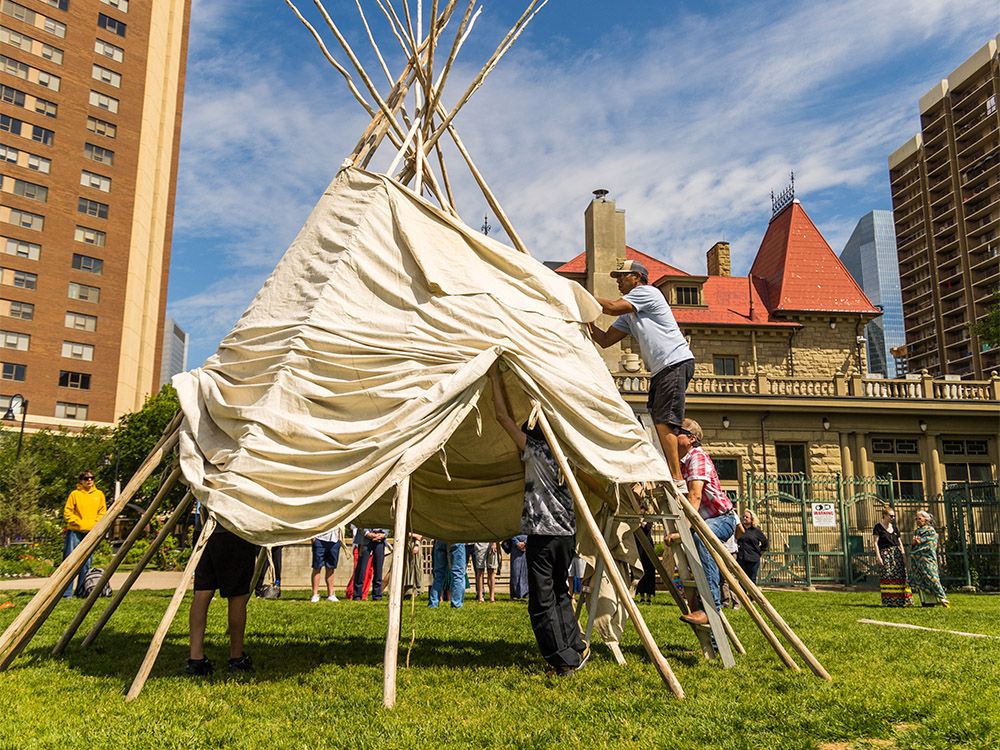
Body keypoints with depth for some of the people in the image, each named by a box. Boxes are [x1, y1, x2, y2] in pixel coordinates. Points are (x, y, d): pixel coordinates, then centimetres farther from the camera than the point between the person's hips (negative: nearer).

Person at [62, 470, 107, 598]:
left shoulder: (99, 494, 9)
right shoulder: (75, 494, 0)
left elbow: (102, 512, 10)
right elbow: (67, 512, -2)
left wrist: (94, 524, -4)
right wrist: (79, 522, -11)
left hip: (91, 533, 3)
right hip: (74, 531, -3)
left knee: (86, 563, 6)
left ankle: (81, 591, 13)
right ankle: (66, 592, -1)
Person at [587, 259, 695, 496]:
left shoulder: (647, 292, -2)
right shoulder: (629, 315, 24)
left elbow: (613, 307, -15)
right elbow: (605, 340, 19)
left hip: (676, 362, -10)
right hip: (660, 370, 10)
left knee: (663, 422, -17)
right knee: (654, 423, 7)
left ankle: (678, 481, -18)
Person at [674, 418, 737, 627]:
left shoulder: (697, 457, -18)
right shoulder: (678, 462, 9)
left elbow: (695, 496, -30)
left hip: (723, 518, -10)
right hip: (705, 521, 10)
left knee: (700, 537, -35)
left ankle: (711, 606, -40)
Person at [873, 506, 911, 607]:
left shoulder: (894, 527, 15)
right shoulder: (878, 527, -1)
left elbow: (900, 542, 18)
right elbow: (876, 543, -5)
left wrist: (903, 555, 11)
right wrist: (878, 556, -13)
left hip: (896, 553, 5)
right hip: (885, 553, -5)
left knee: (900, 576, -2)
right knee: (887, 577, -7)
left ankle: (903, 600, 2)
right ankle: (889, 601, -3)